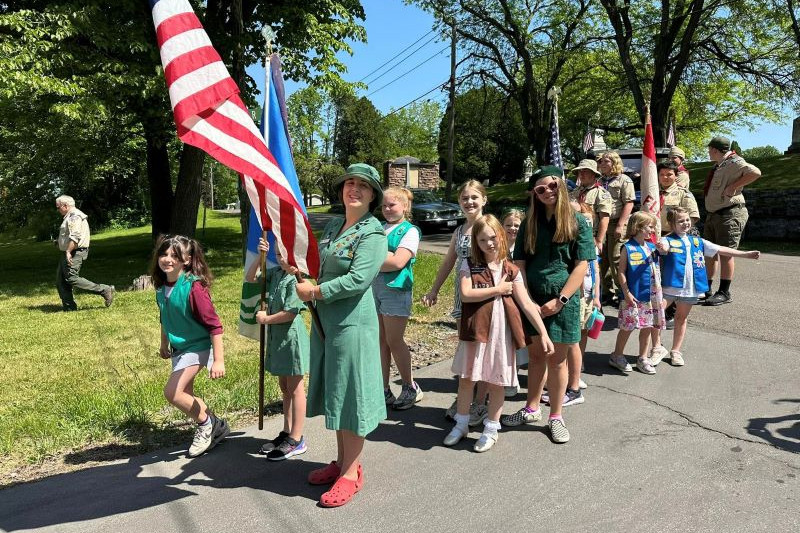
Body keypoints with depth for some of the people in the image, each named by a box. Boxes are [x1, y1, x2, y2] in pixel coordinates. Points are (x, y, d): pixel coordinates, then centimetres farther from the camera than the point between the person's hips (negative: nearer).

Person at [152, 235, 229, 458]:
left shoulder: (194, 288, -24)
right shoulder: (162, 286, -1)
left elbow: (214, 325, -23)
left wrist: (219, 360, -23)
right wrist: (164, 344, 27)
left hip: (197, 346, -8)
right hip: (179, 347, 8)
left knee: (172, 392, -16)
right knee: (184, 395, 14)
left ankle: (206, 423, 9)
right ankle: (215, 427, 35)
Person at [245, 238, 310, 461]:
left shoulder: (296, 279, -18)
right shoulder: (275, 272, 5)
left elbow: (290, 313, -22)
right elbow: (250, 278, 14)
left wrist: (265, 319, -9)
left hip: (291, 336, -8)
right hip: (276, 336, 8)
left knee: (295, 388, 3)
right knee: (284, 388, 17)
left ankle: (296, 440, 13)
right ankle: (287, 433, 30)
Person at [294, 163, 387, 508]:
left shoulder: (374, 232, -11)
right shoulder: (333, 227, 11)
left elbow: (357, 280, -20)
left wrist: (314, 292, -13)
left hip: (353, 322, -8)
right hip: (325, 321, 8)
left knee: (350, 394, 1)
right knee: (334, 391, 15)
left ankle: (351, 473, 16)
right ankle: (341, 462, 31)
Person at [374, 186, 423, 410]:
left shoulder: (410, 231, -4)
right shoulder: (380, 228, 15)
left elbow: (398, 261, -16)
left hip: (396, 289, -6)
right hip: (374, 287, 6)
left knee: (394, 341, -1)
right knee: (380, 341, 9)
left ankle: (411, 388, 17)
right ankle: (384, 390, 19)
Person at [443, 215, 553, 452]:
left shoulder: (511, 271, 1)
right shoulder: (469, 265, -2)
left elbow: (527, 303, -4)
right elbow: (466, 294, -16)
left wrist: (543, 333, -10)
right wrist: (497, 289, -13)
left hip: (501, 331, 0)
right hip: (475, 330, 0)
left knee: (496, 381, 10)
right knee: (466, 377, 11)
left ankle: (491, 429, 27)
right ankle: (461, 424, 30)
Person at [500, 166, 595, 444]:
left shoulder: (578, 222, -1)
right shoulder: (529, 223, 7)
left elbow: (581, 266, -6)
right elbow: (519, 263, 4)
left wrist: (559, 300, -13)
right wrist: (525, 299, -7)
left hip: (563, 301, -3)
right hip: (532, 299, 3)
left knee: (556, 359, 5)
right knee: (535, 355, 13)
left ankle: (555, 417, 19)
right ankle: (532, 409, 28)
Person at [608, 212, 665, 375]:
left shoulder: (652, 247, 8)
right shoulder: (628, 248, -11)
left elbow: (656, 269, 17)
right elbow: (621, 272, -11)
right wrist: (627, 293, -14)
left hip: (651, 295, 6)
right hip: (634, 296, -6)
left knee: (648, 326, 11)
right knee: (627, 327, 2)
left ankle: (643, 359, 24)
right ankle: (617, 356, 18)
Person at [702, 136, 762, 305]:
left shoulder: (733, 162, -12)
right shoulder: (717, 166, 15)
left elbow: (755, 172, -25)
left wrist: (733, 186, -22)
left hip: (730, 214, -10)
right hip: (712, 214, 10)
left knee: (725, 253, -6)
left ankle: (724, 293, 1)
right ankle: (706, 289, 21)